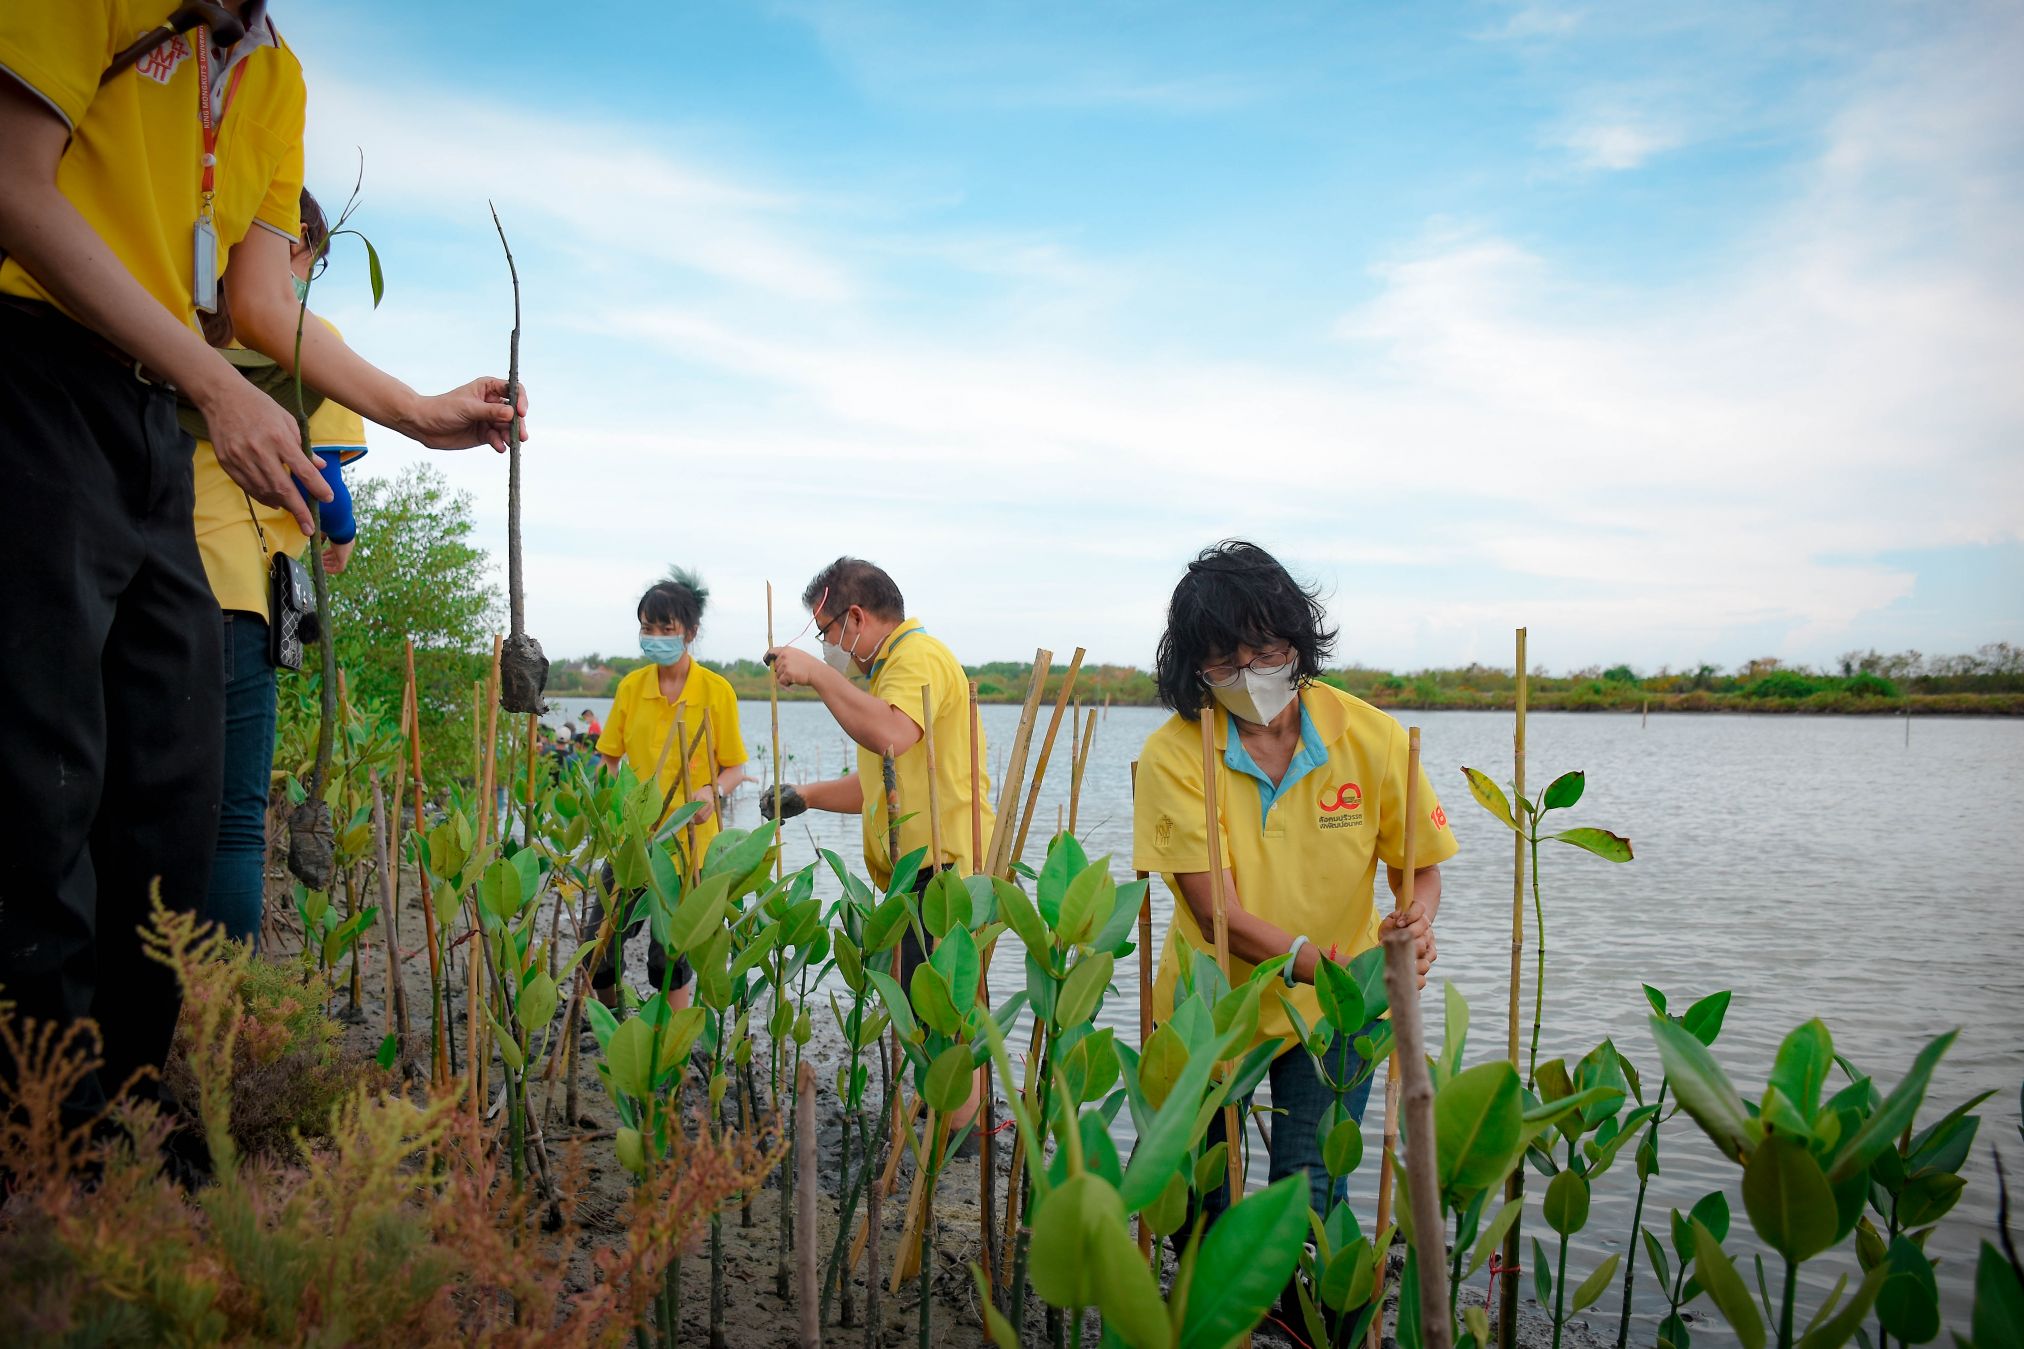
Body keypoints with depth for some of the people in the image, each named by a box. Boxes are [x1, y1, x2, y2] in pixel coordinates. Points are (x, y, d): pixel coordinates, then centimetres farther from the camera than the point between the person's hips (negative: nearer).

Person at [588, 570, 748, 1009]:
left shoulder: (716, 690, -6)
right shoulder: (630, 686, 3)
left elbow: (735, 768, 0)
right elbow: (608, 757, 12)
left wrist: (713, 791, -21)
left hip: (688, 839, -3)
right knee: (598, 946, 2)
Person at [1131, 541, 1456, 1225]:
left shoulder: (1371, 736, -14)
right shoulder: (1174, 753, -19)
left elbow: (1419, 867, -2)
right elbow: (1218, 912, -23)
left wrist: (1416, 920, -26)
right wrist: (1333, 969, -37)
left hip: (1334, 1014, 0)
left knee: (1307, 1199, -6)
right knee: (1195, 1198, 12)